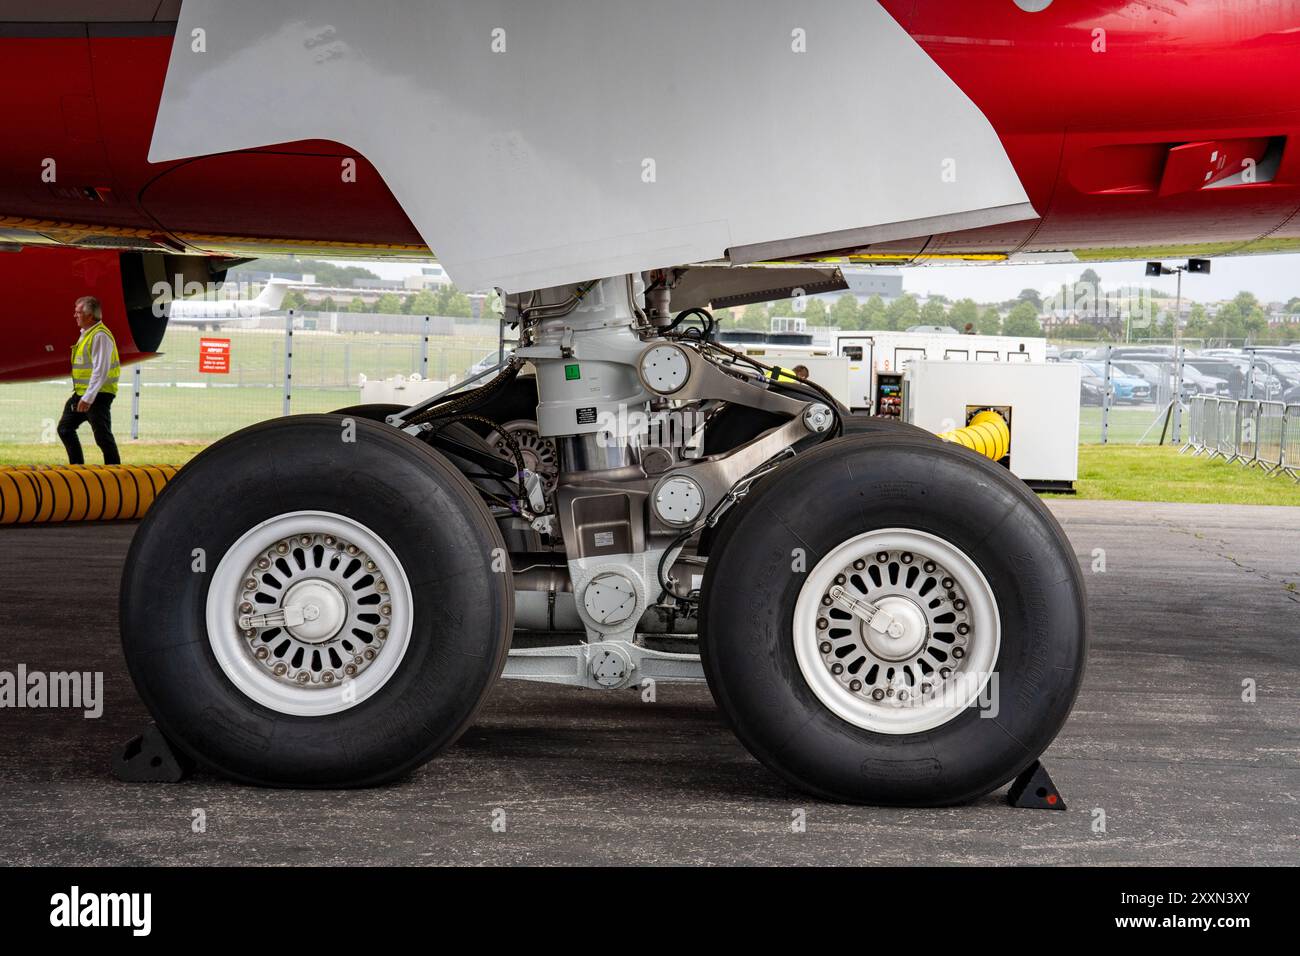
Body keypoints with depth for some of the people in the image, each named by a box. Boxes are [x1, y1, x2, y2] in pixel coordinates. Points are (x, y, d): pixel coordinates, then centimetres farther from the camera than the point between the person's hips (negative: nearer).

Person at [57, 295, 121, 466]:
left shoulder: (100, 336, -17)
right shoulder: (86, 333, 15)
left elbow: (101, 371, -23)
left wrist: (88, 398, -25)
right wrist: (81, 395, 20)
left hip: (98, 395, -11)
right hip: (81, 394, 11)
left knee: (102, 437, -7)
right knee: (65, 428, 14)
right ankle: (77, 467, 22)